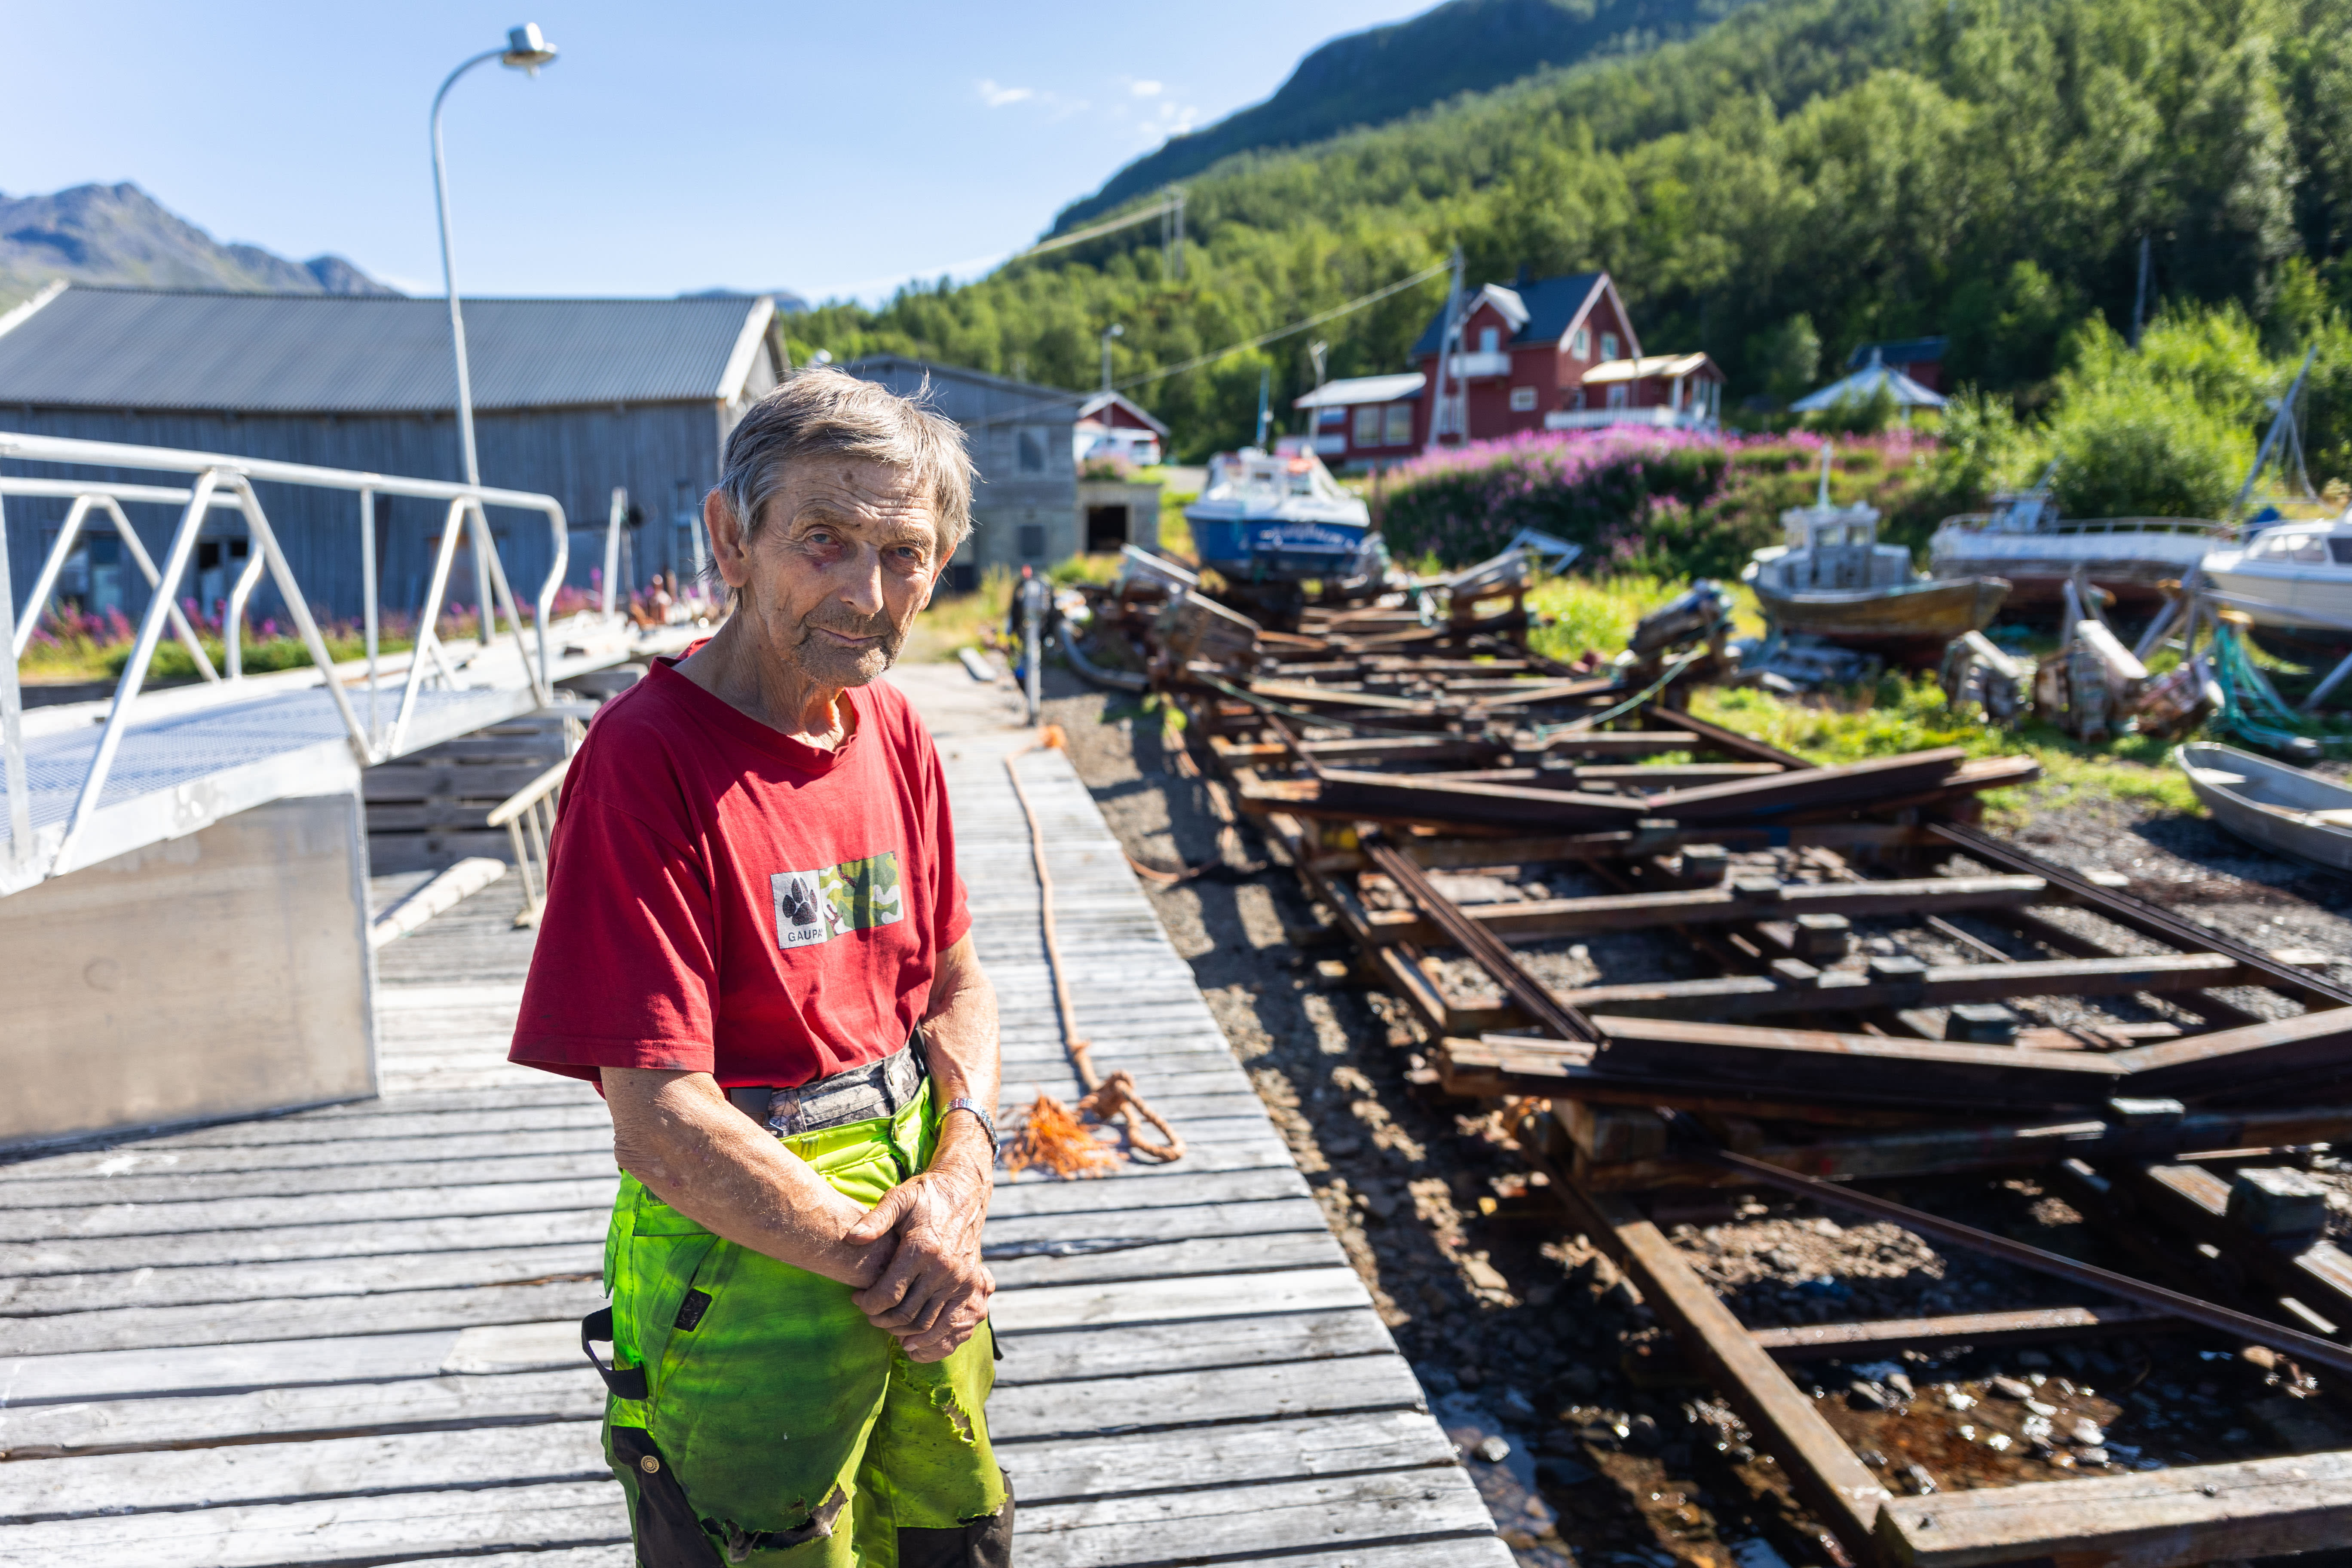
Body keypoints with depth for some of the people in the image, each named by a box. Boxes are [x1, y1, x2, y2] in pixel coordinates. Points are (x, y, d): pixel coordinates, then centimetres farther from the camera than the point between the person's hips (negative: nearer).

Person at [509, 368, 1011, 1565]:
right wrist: (871, 1257, -14)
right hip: (743, 1256, -6)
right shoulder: (646, 756, -20)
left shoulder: (891, 730, 2)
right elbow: (661, 1126, -22)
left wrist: (960, 1173, -9)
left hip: (918, 1225, 7)